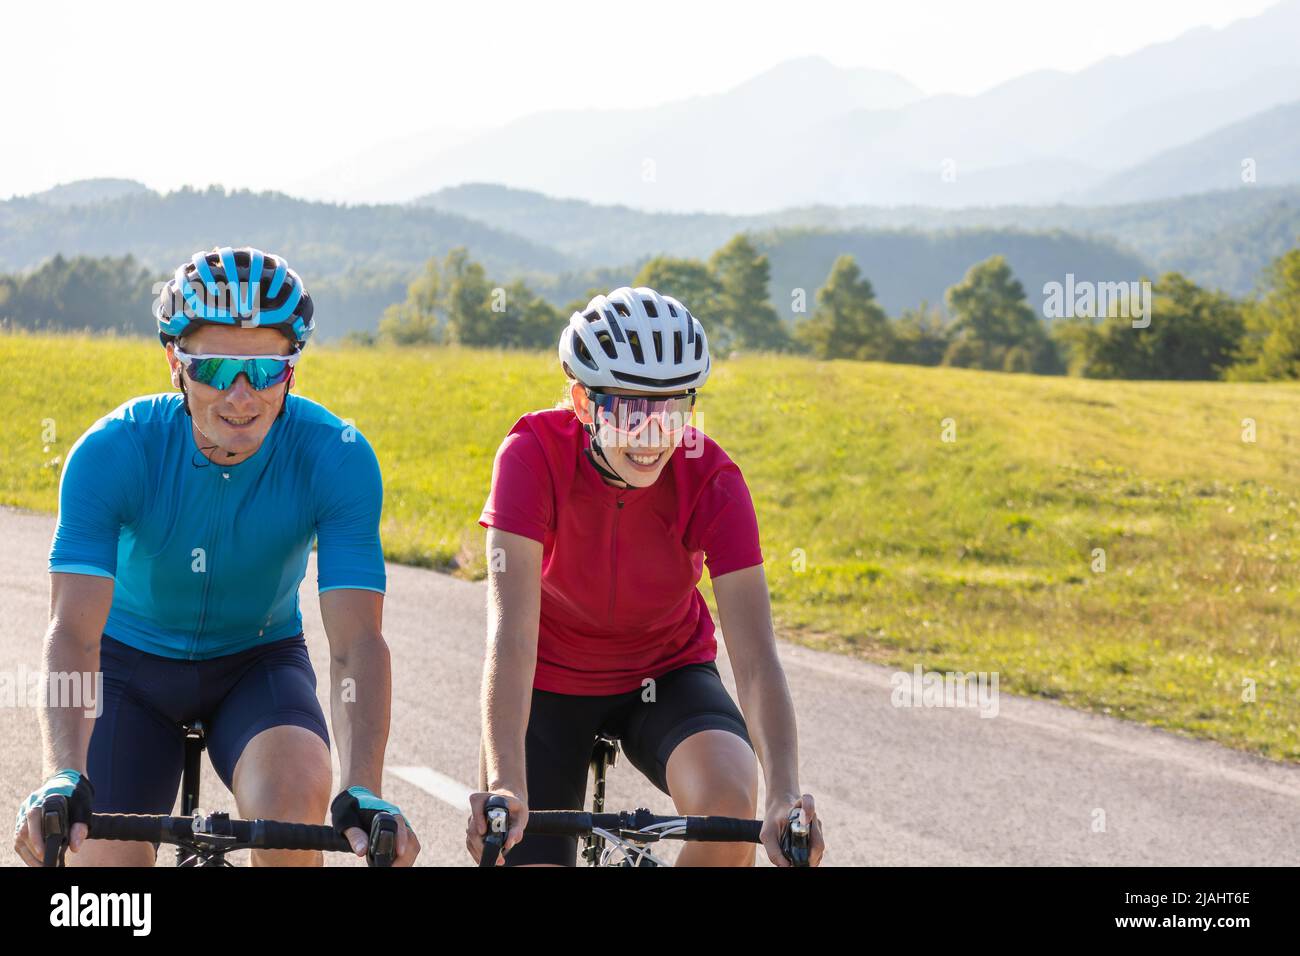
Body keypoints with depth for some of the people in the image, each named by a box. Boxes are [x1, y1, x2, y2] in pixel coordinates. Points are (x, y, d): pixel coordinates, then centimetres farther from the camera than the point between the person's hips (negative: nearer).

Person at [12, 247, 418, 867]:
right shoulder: (112, 453, -27)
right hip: (132, 660, 1)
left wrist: (364, 793, -47)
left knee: (296, 793, -30)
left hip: (259, 661, 0)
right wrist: (62, 780, -51)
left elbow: (356, 640, -31)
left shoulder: (338, 459, -26)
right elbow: (73, 630, -35)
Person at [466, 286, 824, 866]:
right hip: (552, 682, 0)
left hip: (665, 677, 0)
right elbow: (512, 630, -36)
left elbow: (755, 655, -31)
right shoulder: (534, 454, -27)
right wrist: (504, 784, -49)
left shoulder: (712, 481, -24)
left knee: (730, 793, -30)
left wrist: (786, 795, -47)